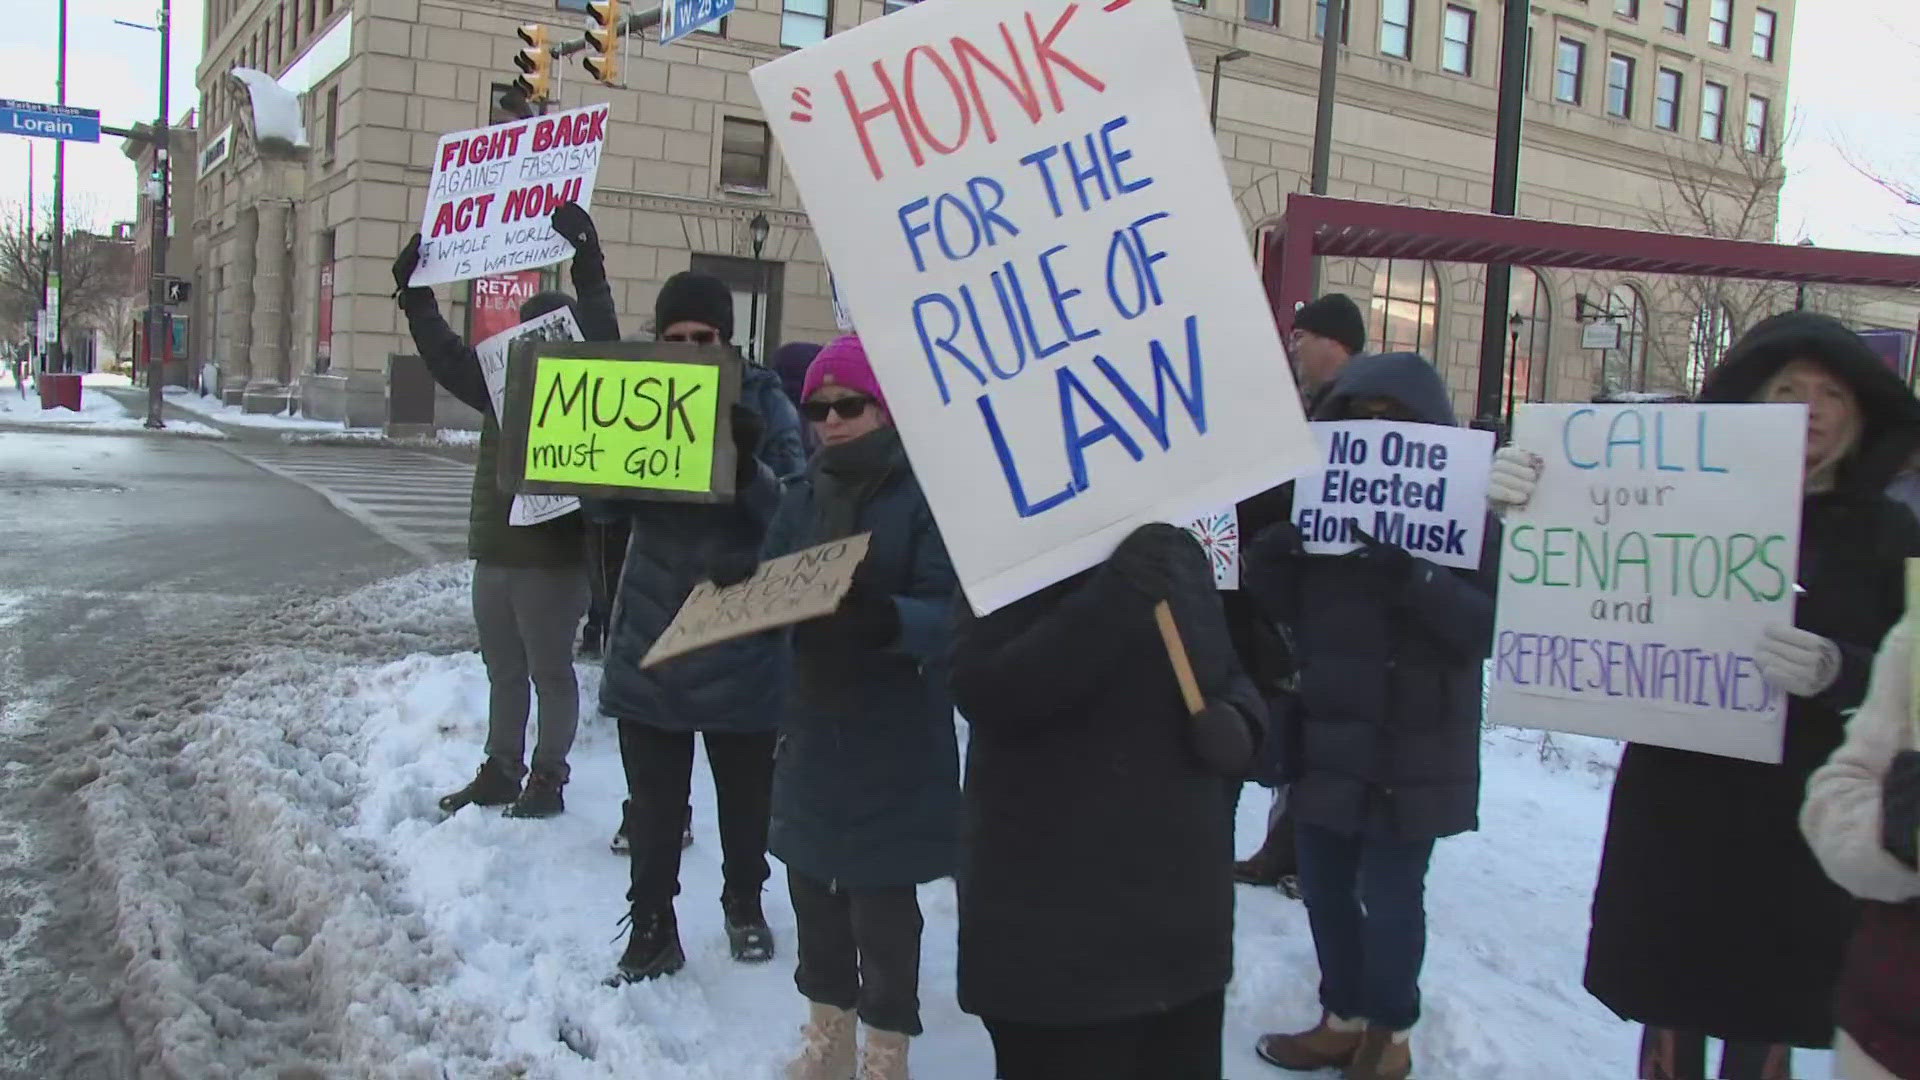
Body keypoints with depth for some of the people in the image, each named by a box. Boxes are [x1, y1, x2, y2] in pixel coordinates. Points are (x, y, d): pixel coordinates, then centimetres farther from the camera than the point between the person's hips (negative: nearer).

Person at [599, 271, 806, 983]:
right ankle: (652, 926, 17)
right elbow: (608, 505, 3)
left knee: (745, 790, 14)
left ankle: (744, 904, 34)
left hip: (739, 628, -2)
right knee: (653, 797, 6)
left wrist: (749, 465, -29)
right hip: (652, 628, 2)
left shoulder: (765, 403, -4)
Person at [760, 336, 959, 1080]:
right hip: (812, 725, 6)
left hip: (895, 739, -6)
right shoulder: (806, 493, 9)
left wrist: (886, 619, -39)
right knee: (812, 884, 16)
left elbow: (947, 613, -20)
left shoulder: (927, 491, -11)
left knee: (883, 900, 3)